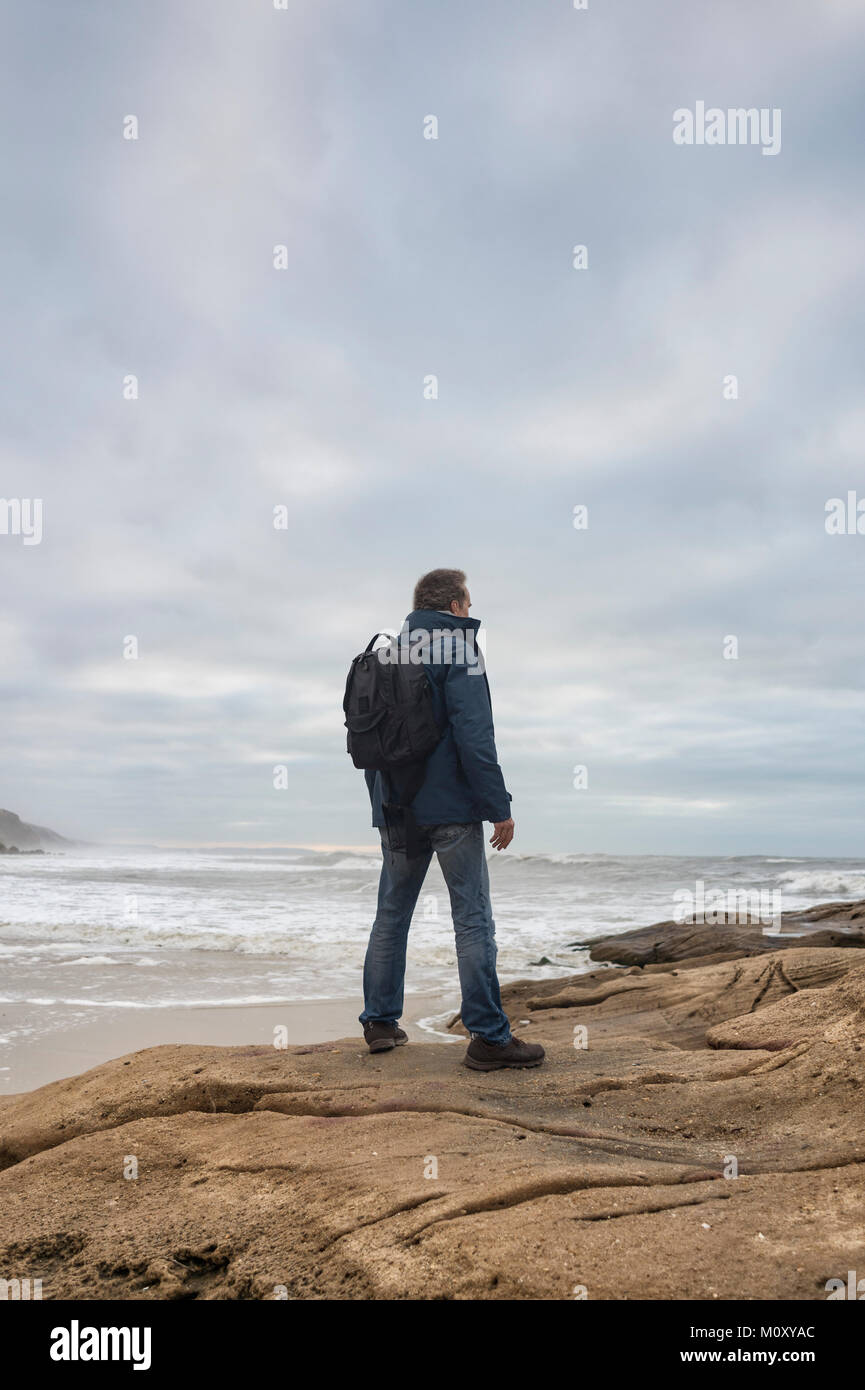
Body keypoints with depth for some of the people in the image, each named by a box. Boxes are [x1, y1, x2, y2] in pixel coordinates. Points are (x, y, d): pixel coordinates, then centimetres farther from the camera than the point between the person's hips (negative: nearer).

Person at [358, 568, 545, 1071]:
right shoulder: (458, 645, -6)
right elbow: (473, 733, -16)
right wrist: (500, 806, -13)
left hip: (396, 808, 7)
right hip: (451, 806, -6)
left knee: (392, 914, 15)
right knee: (473, 920, -2)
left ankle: (380, 1022, 21)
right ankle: (489, 1036, 0)